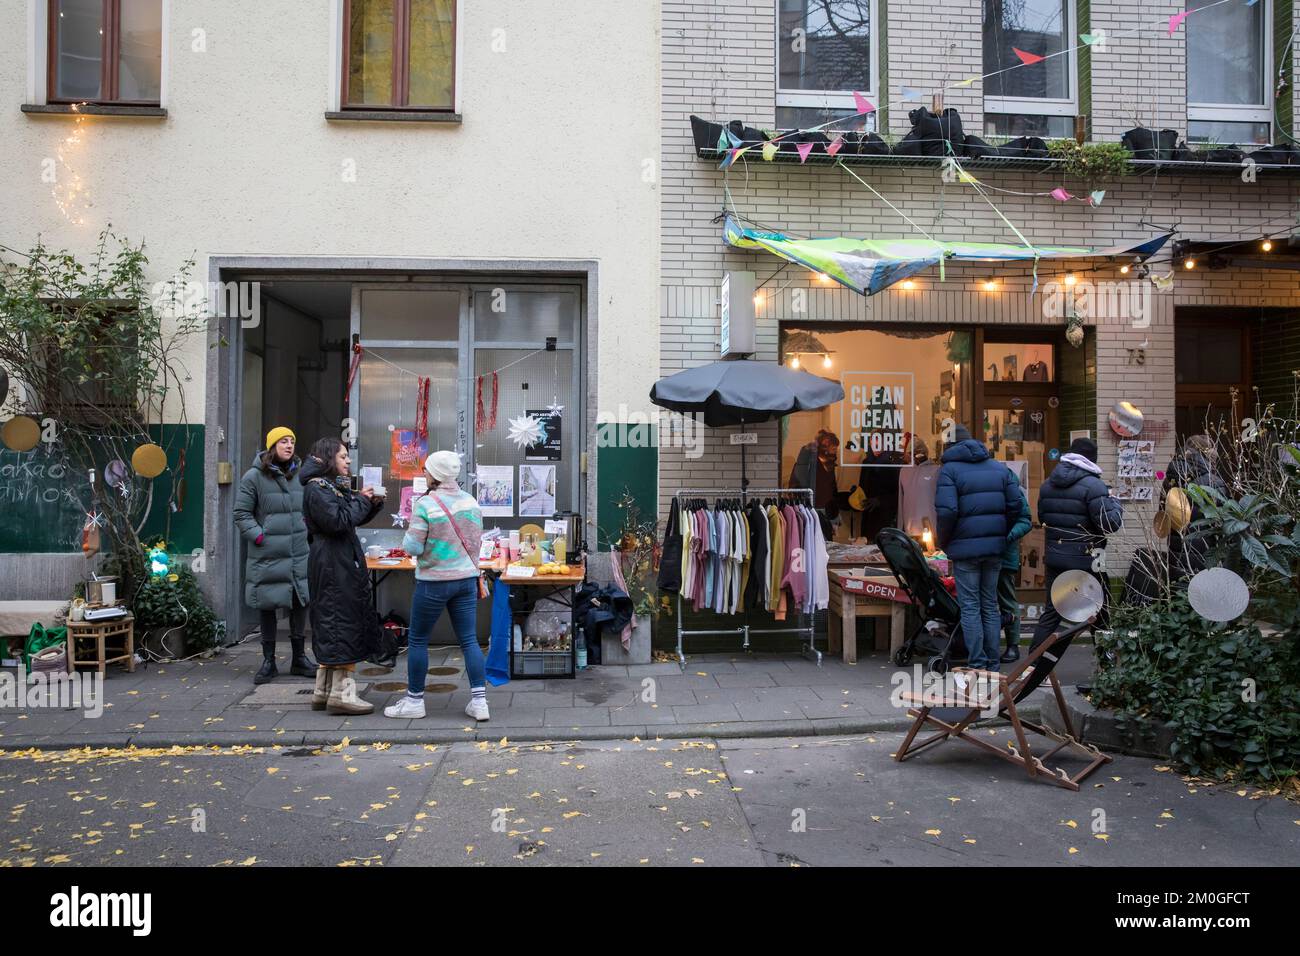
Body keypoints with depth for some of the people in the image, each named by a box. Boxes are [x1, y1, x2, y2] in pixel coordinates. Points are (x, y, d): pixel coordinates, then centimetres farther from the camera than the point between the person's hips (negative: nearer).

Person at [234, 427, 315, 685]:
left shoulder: (300, 475, 7)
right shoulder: (254, 476, -5)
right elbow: (242, 513, -3)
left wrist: (309, 533, 6)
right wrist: (260, 537, -12)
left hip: (299, 554, 4)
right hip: (267, 555, -4)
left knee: (300, 604, 9)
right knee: (267, 606, 6)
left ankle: (299, 658, 23)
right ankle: (269, 661, 19)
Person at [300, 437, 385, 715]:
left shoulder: (335, 486, 18)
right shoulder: (317, 488, -12)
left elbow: (355, 518, 21)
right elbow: (338, 520, -23)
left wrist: (373, 502, 5)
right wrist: (360, 499, -11)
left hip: (343, 563, 10)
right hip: (332, 565, -10)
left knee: (332, 626, 13)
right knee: (343, 623, -9)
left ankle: (324, 691, 19)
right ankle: (341, 693, -6)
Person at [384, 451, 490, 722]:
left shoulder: (425, 504, -14)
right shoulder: (471, 501, 3)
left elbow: (412, 547, -14)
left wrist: (409, 533, 6)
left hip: (434, 581, -5)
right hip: (466, 578, 5)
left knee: (418, 640, 10)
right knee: (469, 640, 7)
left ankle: (414, 700, 20)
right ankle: (479, 701, 5)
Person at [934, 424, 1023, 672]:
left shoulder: (950, 469, -7)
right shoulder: (999, 467, 10)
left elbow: (946, 511, -18)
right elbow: (1015, 505, 6)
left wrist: (944, 543, -4)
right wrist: (1003, 535, 16)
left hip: (965, 548, -5)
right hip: (995, 547, 5)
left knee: (970, 607, 2)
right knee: (990, 605, 14)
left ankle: (977, 664, 2)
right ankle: (992, 664, 18)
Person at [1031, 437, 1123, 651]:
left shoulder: (1048, 484, 7)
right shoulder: (1092, 485, -14)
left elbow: (1042, 517, 18)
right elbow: (1109, 523, -17)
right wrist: (1116, 506, 1)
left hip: (1054, 559, 6)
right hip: (1085, 560, -6)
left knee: (1051, 612, 12)